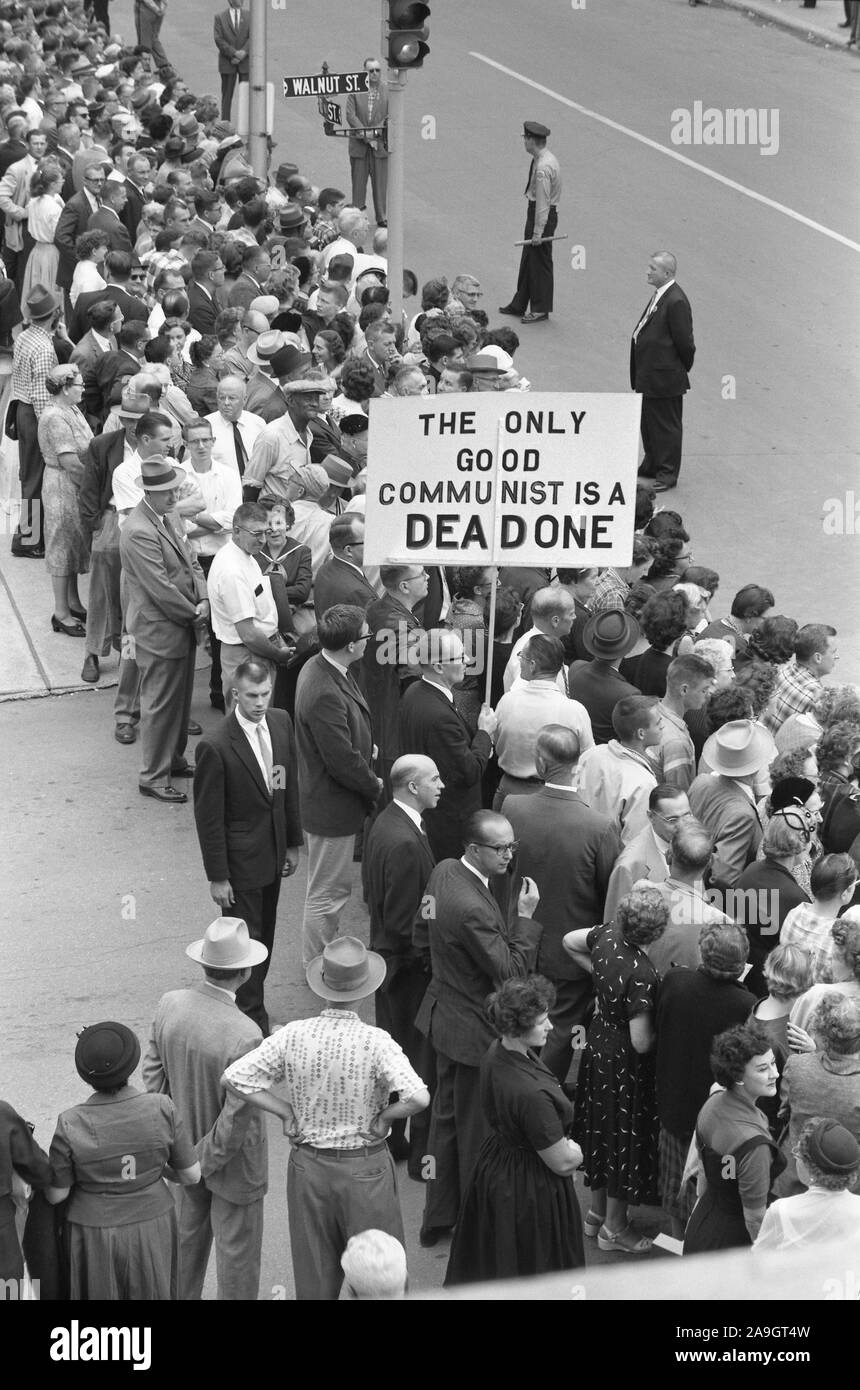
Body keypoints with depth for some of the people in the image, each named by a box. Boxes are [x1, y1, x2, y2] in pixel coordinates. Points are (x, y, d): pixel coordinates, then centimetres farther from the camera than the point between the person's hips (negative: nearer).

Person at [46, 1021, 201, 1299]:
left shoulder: (71, 1125, -21)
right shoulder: (161, 1110, -18)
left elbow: (55, 1194, -11)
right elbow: (192, 1174, -8)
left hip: (95, 1239, -1)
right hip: (151, 1232, 1)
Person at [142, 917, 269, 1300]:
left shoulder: (170, 1005, -17)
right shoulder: (244, 1036, -35)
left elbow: (154, 1074, -5)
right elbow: (237, 1117, -28)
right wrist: (207, 1161, -12)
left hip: (187, 1143, 6)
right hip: (233, 1160, -6)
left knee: (189, 1232, 27)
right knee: (237, 1247, 15)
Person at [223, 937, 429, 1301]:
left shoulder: (293, 1036, -11)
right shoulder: (375, 1042, -21)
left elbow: (234, 1077, -11)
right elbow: (418, 1097, -30)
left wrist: (285, 1111, -4)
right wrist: (384, 1116, -11)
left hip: (308, 1164, 3)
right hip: (365, 1168, -3)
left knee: (315, 1274, 18)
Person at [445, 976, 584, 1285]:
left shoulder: (495, 1052, -9)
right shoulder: (531, 1094, -37)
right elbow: (563, 1163, -25)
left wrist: (561, 1145, 3)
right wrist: (576, 1151, -2)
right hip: (531, 1190, -9)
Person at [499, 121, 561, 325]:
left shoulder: (543, 167, -25)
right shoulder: (544, 158, 6)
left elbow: (542, 202, -24)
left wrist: (538, 232, -21)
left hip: (543, 214, -10)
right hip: (536, 210, 10)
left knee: (540, 262, 2)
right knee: (528, 260, 18)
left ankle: (540, 310, 14)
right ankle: (519, 304, 30)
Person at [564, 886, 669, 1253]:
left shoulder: (607, 935, -15)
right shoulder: (640, 975, -34)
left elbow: (569, 941, 8)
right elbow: (641, 1042, -29)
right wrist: (661, 1027, -9)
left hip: (599, 1042, 8)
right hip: (624, 1064, -8)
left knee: (603, 1129, 24)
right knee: (625, 1136, 11)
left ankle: (597, 1212, 41)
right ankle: (614, 1227, 26)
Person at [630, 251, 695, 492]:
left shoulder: (676, 302, -23)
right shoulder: (659, 295, 7)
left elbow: (684, 342, -19)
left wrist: (683, 369, -5)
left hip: (664, 377, -10)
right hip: (648, 373, 10)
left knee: (667, 425, 3)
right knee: (648, 420, 21)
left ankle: (668, 474, 13)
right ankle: (652, 465, 36)